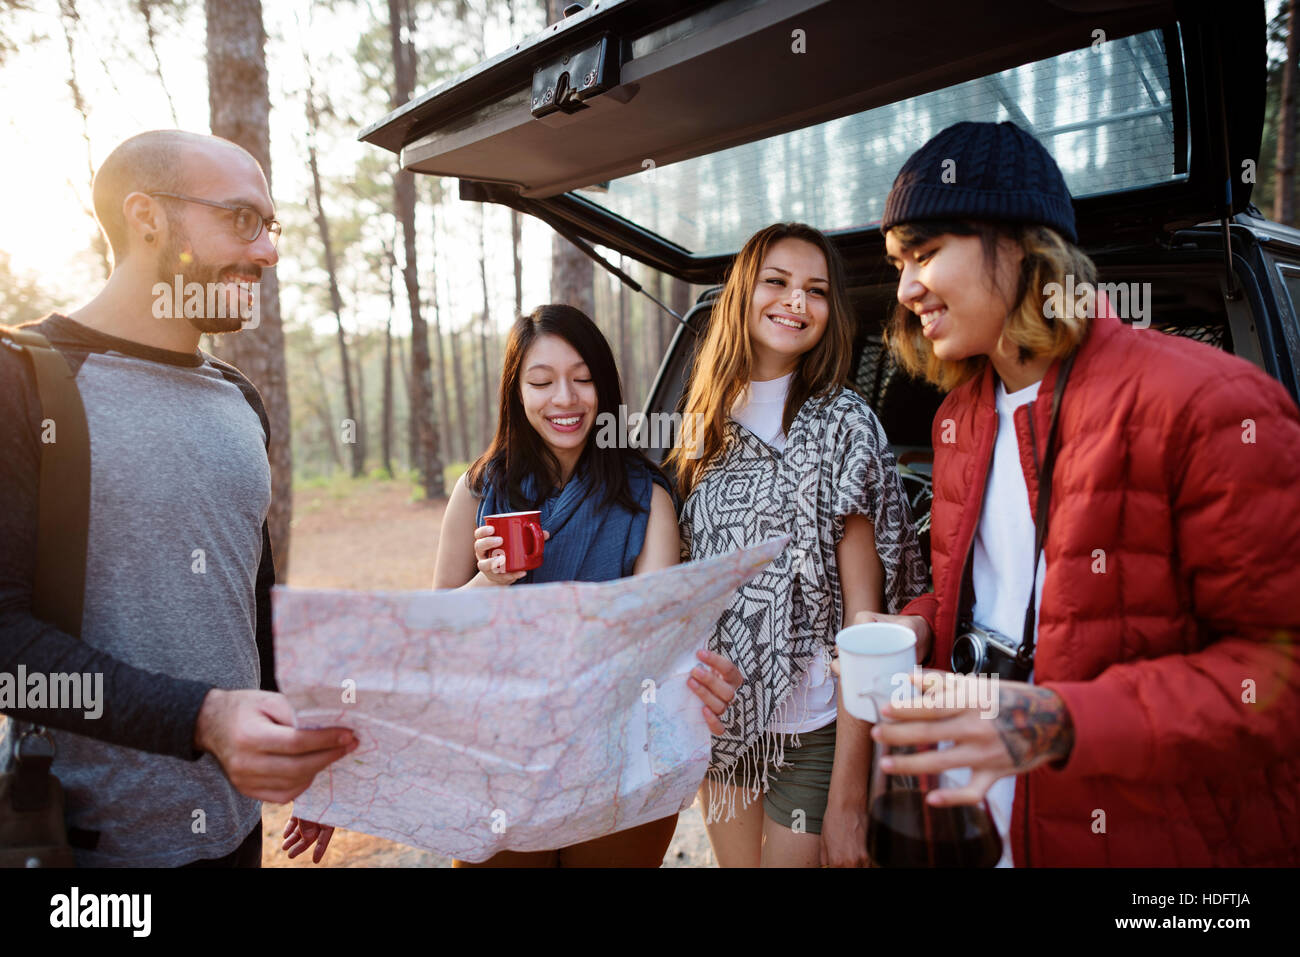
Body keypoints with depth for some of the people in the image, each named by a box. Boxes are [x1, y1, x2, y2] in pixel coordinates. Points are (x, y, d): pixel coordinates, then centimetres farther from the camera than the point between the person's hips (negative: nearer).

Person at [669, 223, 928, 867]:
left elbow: (863, 614, -15)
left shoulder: (843, 423, -11)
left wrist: (847, 797, -18)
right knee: (735, 861, 19)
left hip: (811, 733, -5)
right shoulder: (709, 425, 4)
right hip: (720, 721, 5)